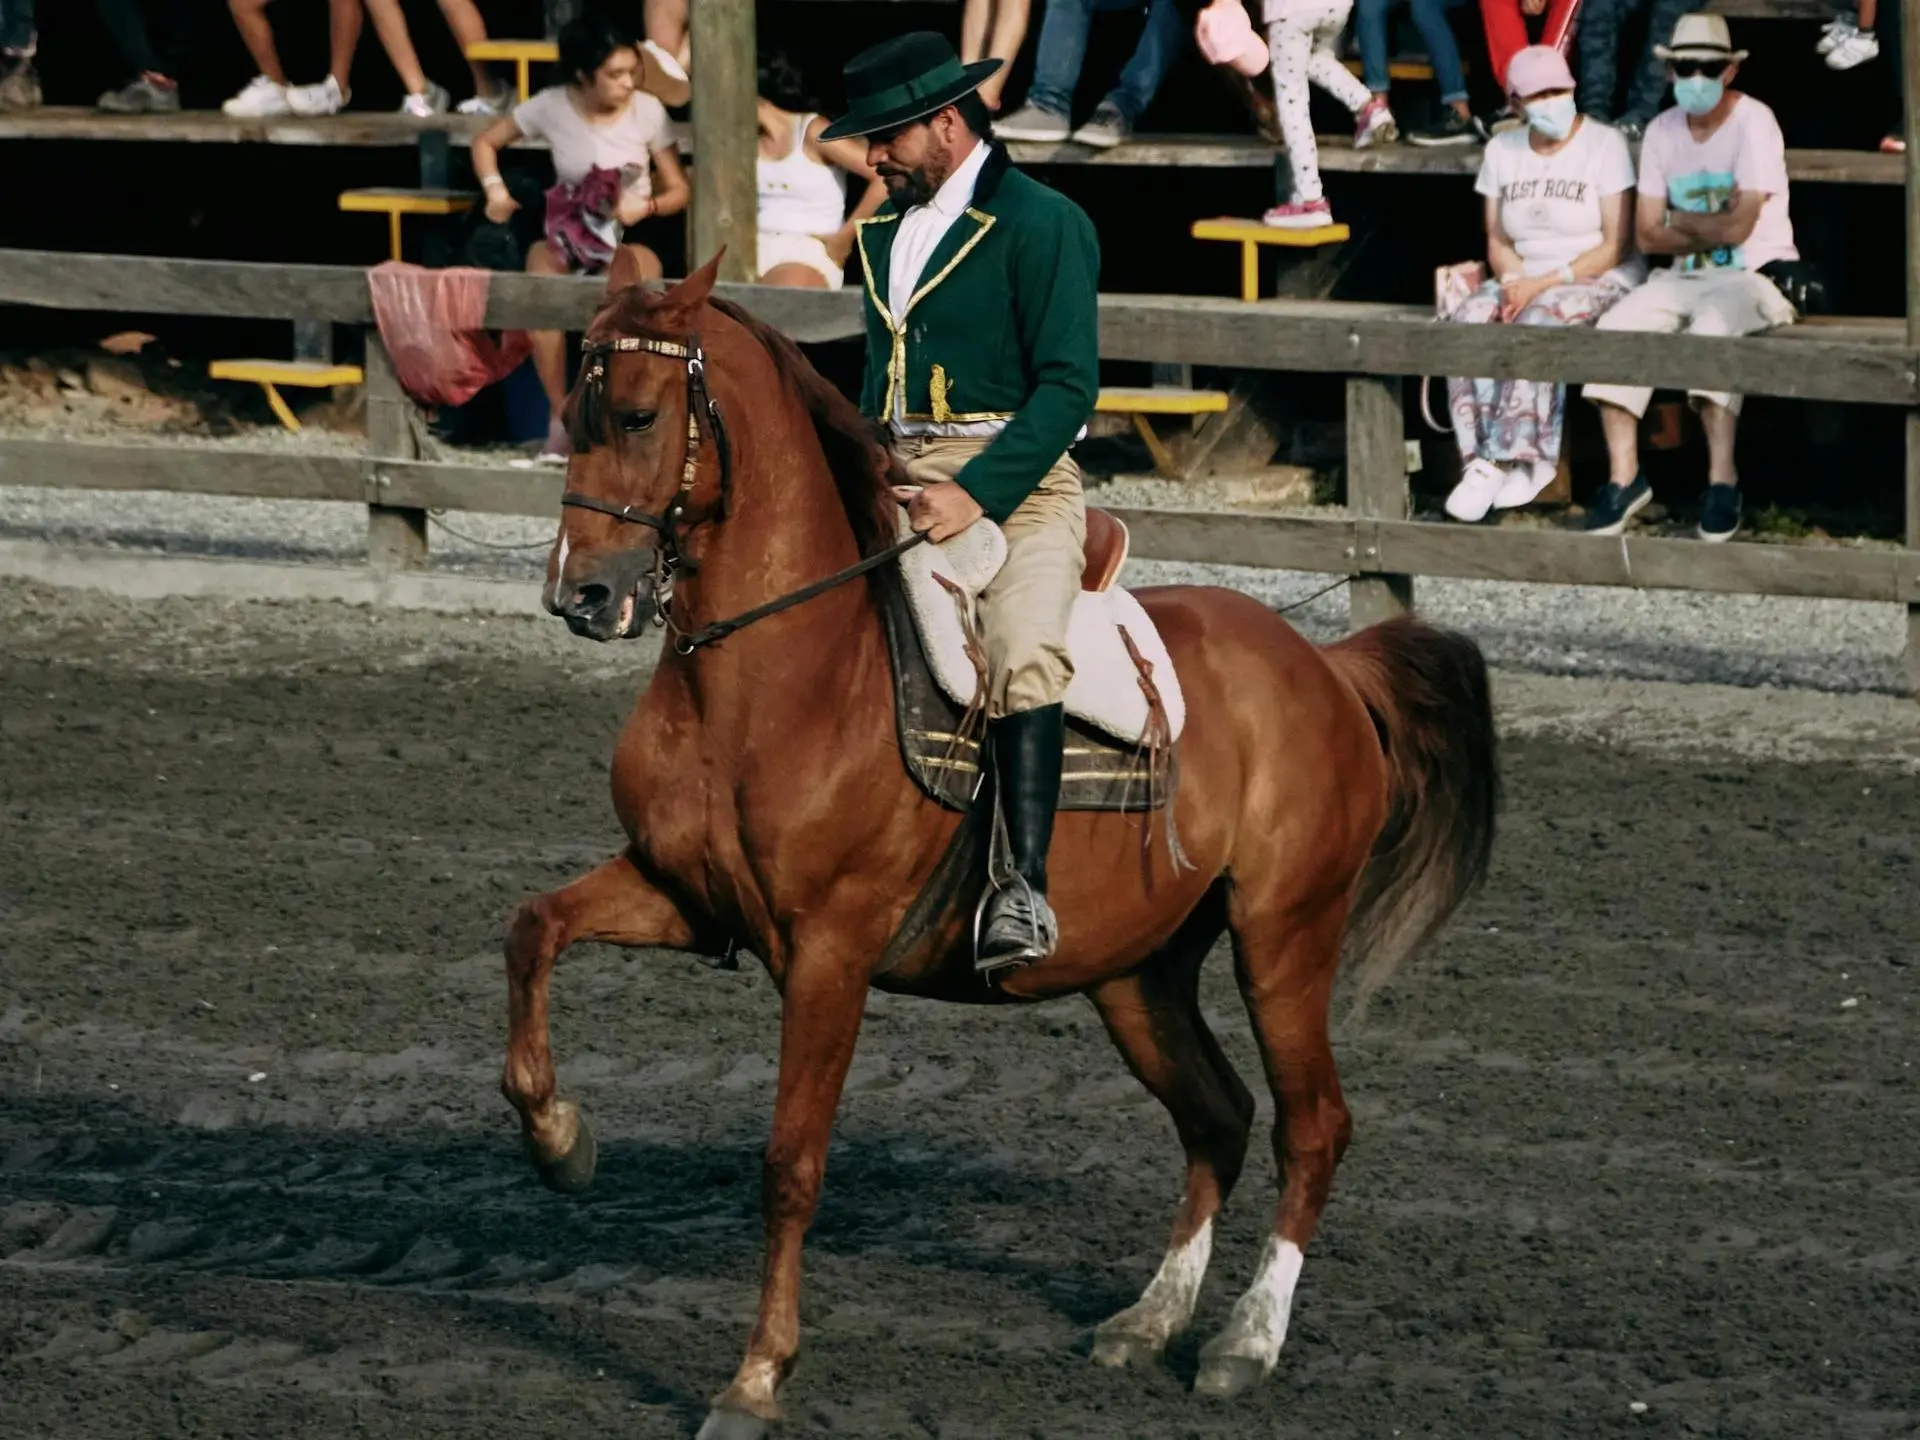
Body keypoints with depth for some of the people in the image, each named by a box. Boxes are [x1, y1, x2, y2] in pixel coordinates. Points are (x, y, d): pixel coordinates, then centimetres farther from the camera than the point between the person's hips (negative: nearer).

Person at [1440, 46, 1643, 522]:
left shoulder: (1604, 144, -6)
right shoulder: (1503, 151, 10)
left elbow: (1616, 246, -10)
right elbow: (1498, 240, 12)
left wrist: (1546, 283, -18)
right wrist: (1513, 281, -11)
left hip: (1600, 278, -5)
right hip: (1528, 281, 5)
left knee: (1539, 321, -36)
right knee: (1467, 323, -26)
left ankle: (1512, 460, -35)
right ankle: (1480, 460, -32)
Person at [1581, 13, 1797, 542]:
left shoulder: (1752, 123, -10)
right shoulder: (1662, 131, 8)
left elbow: (1737, 228, -18)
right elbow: (1647, 235, 4)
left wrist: (1678, 221, -3)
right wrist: (1710, 228, -9)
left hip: (1752, 276, -6)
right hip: (1684, 278, 6)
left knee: (1712, 329, -36)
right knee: (1617, 329, -19)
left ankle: (1722, 480, -29)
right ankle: (1624, 476, -16)